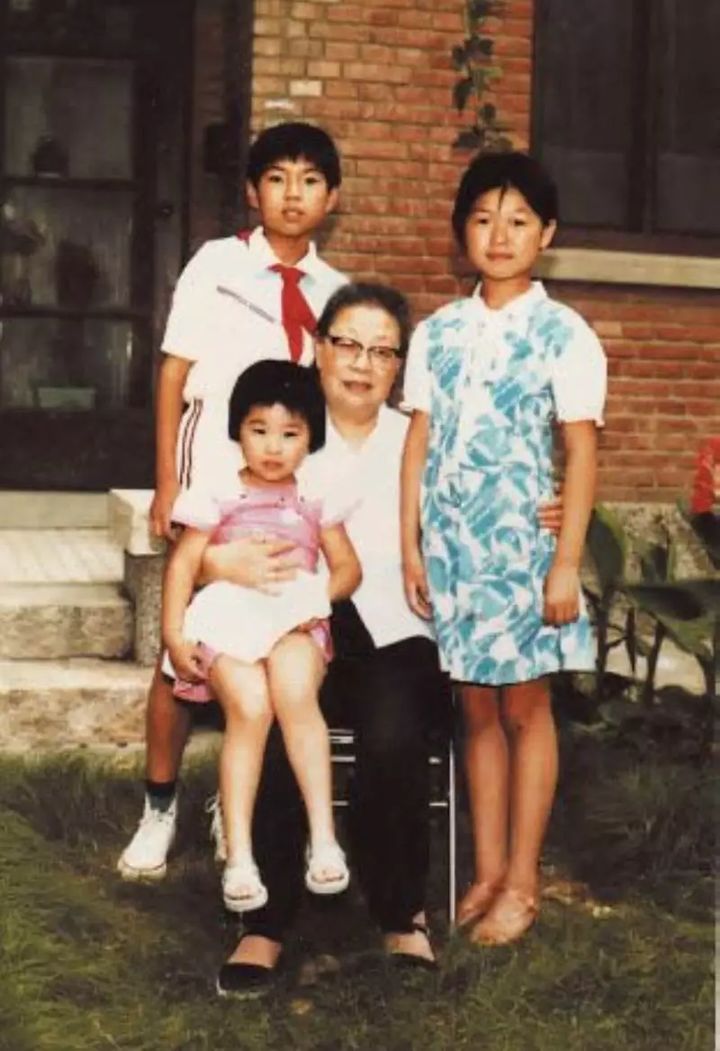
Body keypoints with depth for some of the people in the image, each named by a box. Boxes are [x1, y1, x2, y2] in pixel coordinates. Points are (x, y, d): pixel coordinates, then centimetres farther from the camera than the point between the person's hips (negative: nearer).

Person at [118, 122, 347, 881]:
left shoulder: (333, 291, 10)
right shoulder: (215, 264, 2)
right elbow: (174, 374, 0)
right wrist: (166, 483, -6)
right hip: (214, 476, -2)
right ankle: (159, 808, 14)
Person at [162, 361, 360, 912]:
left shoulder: (317, 499, 16)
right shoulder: (218, 496, 9)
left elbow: (348, 567, 13)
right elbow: (183, 563, 6)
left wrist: (319, 595, -8)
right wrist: (174, 633, -5)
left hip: (296, 623, 1)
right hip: (228, 623, -1)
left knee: (295, 691, -34)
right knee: (250, 706, -30)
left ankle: (323, 835, -30)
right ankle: (239, 856, -26)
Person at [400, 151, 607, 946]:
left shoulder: (564, 335, -3)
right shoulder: (437, 333, 8)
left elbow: (580, 453, -5)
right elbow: (418, 441, 8)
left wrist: (567, 563, -11)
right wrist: (410, 546, 3)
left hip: (522, 544, -3)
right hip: (451, 545, 3)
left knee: (524, 708, 4)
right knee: (476, 709, 10)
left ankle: (521, 883, 14)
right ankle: (487, 872, 20)